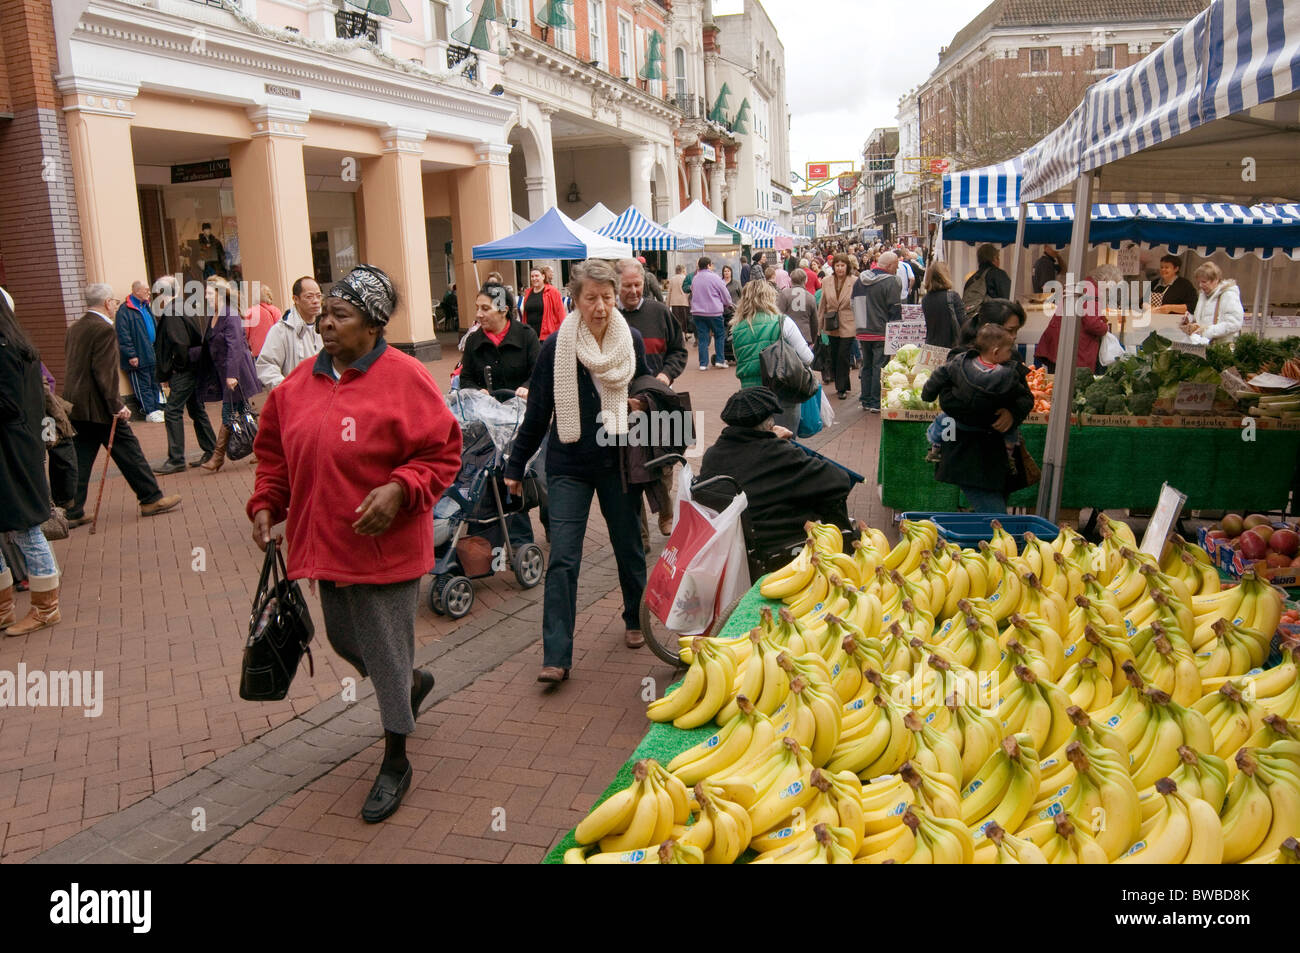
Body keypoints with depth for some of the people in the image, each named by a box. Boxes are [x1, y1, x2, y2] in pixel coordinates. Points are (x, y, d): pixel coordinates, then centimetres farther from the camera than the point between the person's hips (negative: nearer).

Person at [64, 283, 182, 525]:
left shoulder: (74, 328, 14)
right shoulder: (104, 329, -14)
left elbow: (71, 366, 18)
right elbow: (104, 372, -19)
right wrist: (116, 405, -17)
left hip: (75, 405, 8)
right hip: (98, 407, -8)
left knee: (80, 460, 10)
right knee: (128, 451, 3)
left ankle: (72, 512, 11)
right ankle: (151, 499, 11)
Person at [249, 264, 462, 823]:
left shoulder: (403, 378, -13)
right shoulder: (300, 384, 5)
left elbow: (442, 452, -12)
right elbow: (276, 453, 15)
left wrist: (400, 489, -25)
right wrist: (265, 503, 2)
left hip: (384, 544, -7)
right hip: (327, 544, 7)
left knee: (386, 651, 4)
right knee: (343, 640, 21)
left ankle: (395, 761, 25)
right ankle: (415, 682, 52)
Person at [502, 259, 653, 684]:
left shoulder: (631, 339, 0)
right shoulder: (556, 346, -7)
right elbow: (537, 411, -2)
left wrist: (644, 403, -8)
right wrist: (516, 465, 1)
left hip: (618, 460, 3)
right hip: (569, 465, -2)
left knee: (629, 547, 15)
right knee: (562, 559, -7)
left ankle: (636, 620, 39)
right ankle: (556, 657, -4)